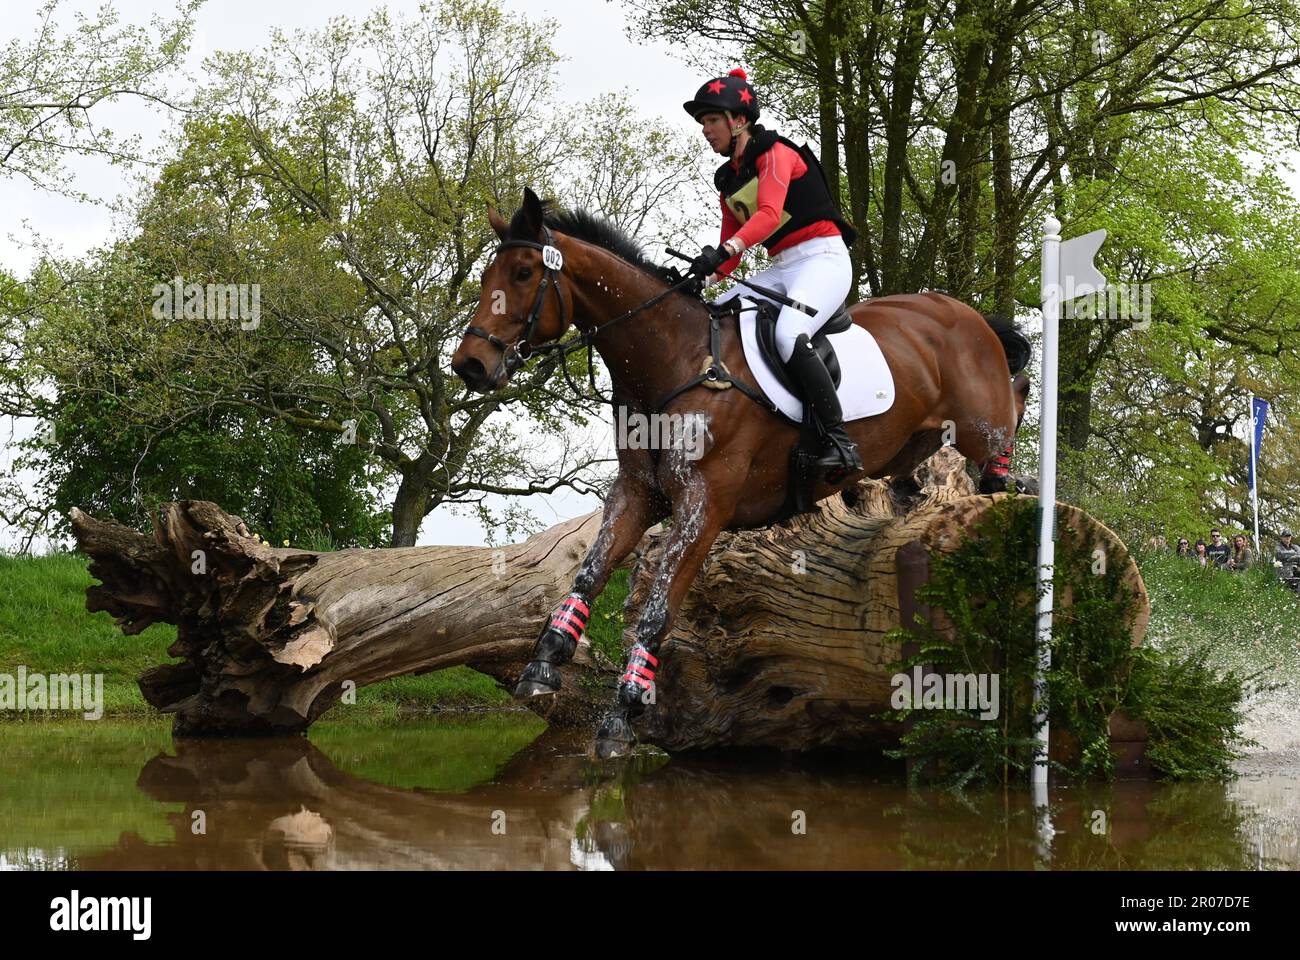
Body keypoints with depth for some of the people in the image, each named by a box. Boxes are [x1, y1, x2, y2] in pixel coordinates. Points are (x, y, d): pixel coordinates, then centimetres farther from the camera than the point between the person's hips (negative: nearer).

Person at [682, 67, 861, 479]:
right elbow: (731, 247, 18)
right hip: (780, 269, 9)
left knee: (788, 337, -34)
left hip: (822, 259, -9)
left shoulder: (774, 153, -9)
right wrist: (707, 274, -3)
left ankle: (839, 442, -34)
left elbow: (769, 214, -27)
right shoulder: (728, 179, 16)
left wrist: (724, 251, -41)